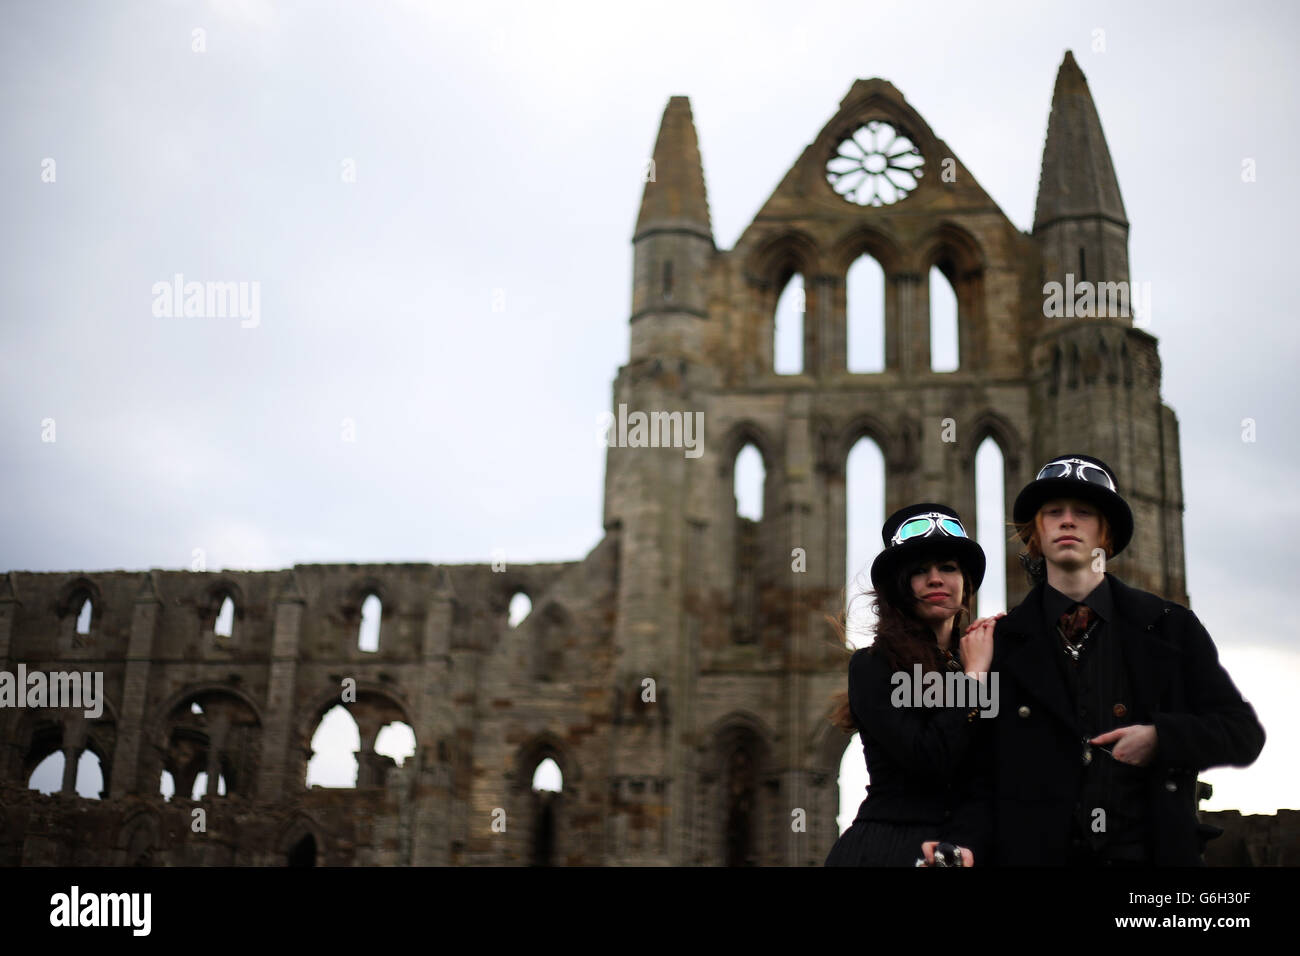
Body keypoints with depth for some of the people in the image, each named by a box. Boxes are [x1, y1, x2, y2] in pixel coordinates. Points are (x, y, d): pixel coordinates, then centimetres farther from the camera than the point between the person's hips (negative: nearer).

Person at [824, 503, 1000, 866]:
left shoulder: (991, 666, 5)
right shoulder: (873, 665, -8)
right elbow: (928, 760, -19)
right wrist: (972, 675, -10)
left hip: (973, 848, 4)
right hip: (887, 848, -4)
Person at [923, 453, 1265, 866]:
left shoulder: (1171, 628, 7)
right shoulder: (1001, 643, 4)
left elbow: (1243, 732, 6)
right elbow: (981, 770, 1)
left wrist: (1161, 738, -11)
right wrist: (964, 843, -17)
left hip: (1151, 851, 1)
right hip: (1036, 852, 0)